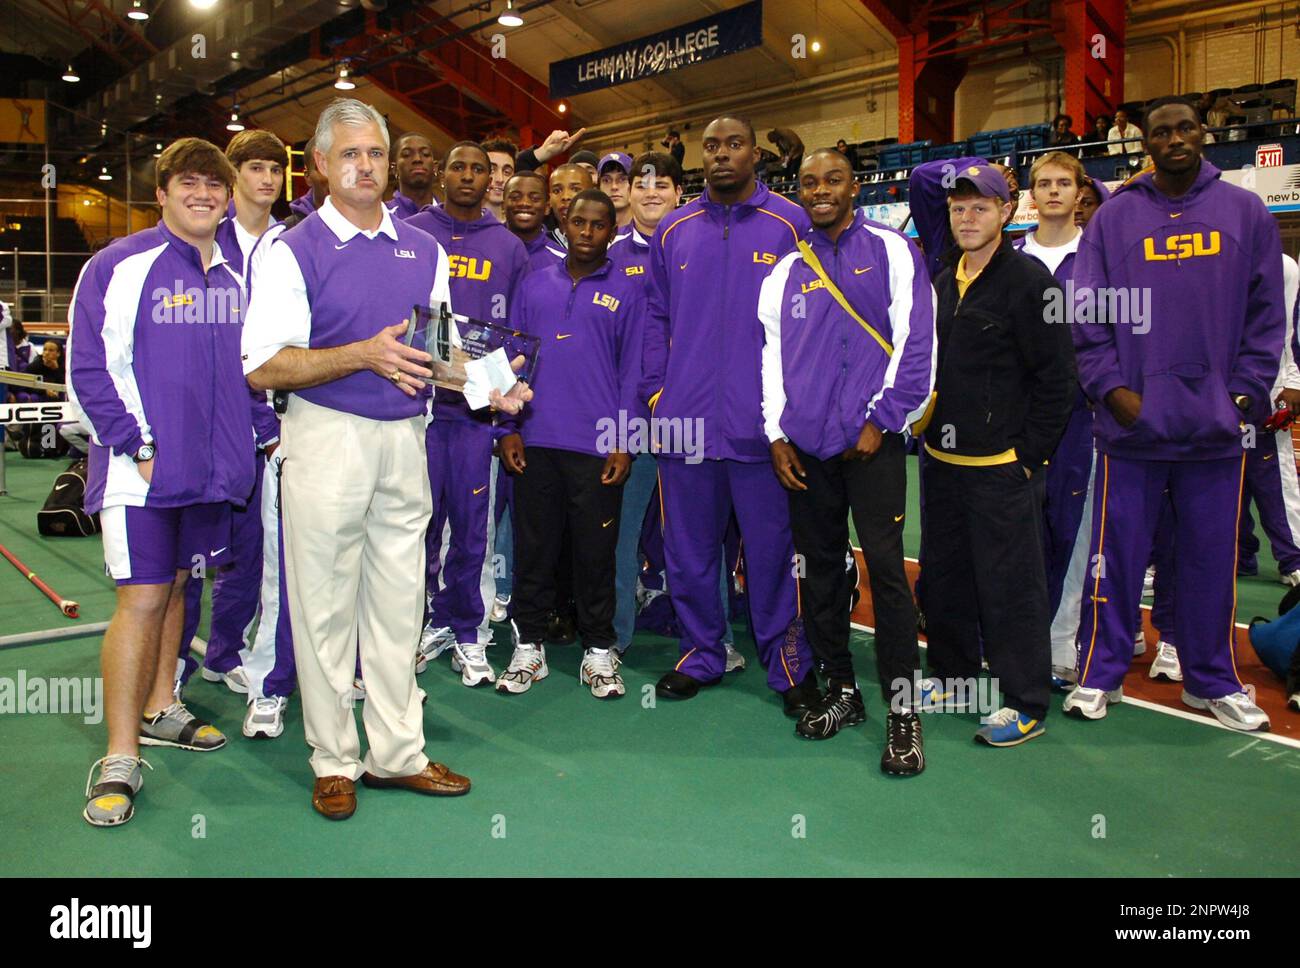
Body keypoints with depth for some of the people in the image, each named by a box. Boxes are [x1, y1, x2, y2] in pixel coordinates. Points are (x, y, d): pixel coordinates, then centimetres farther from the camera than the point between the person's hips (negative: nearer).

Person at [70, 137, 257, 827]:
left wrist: (256, 433, 11)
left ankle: (159, 708, 31)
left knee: (176, 583, 16)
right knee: (142, 598, -8)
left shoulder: (235, 276, 12)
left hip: (211, 463, 6)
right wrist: (139, 444, -13)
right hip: (141, 466, -5)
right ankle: (120, 759, 0)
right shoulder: (121, 266, -5)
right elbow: (90, 368, -9)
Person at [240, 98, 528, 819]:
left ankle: (396, 752, 22)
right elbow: (261, 368, -11)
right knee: (326, 603, 3)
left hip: (405, 441, 5)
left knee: (398, 599, 10)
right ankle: (333, 760, 18)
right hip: (327, 440, -4)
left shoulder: (423, 250, 12)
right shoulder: (294, 250, -3)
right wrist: (364, 355, -21)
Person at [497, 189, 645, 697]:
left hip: (598, 447, -2)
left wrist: (624, 443, -6)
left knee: (596, 551, 5)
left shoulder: (628, 291, 4)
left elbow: (632, 370, 1)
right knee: (533, 547, 8)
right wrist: (510, 428, 3)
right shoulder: (536, 284, 11)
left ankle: (598, 651, 18)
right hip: (535, 444, 2)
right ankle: (529, 646, 21)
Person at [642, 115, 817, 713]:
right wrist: (655, 391, 4)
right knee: (689, 547, 12)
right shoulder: (673, 231, 11)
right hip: (684, 419, 3)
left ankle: (789, 666, 18)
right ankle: (700, 655, 28)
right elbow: (657, 319, 13)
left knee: (771, 548, 4)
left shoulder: (788, 224, 2)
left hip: (762, 422, -3)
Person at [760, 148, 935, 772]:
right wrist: (778, 434, 6)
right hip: (805, 444, 4)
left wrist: (881, 420, -7)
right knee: (820, 566, 8)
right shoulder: (787, 271, 14)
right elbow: (772, 353, 14)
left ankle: (901, 706, 2)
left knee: (885, 565, -7)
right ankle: (840, 689, 22)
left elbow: (917, 341, -3)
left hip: (871, 439, -4)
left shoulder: (891, 251, 3)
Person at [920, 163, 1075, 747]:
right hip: (941, 461, 7)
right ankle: (953, 676, 31)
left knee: (1010, 584, -1)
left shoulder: (1028, 279, -9)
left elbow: (1056, 380, -11)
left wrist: (1029, 456, -12)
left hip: (1001, 468, -7)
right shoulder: (942, 285, 13)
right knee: (945, 578, 15)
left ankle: (1024, 703, 10)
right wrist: (931, 436, 12)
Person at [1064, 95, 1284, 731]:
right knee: (1118, 552, 5)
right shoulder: (1114, 217, 4)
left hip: (1217, 426, 2)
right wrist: (1112, 388, -9)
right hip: (1132, 424, -1)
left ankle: (1211, 680, 25)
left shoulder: (1246, 213, 8)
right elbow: (1087, 314, 1)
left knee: (1211, 557, 10)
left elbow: (1266, 314, 7)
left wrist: (1244, 393, -2)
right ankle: (1099, 674, 19)